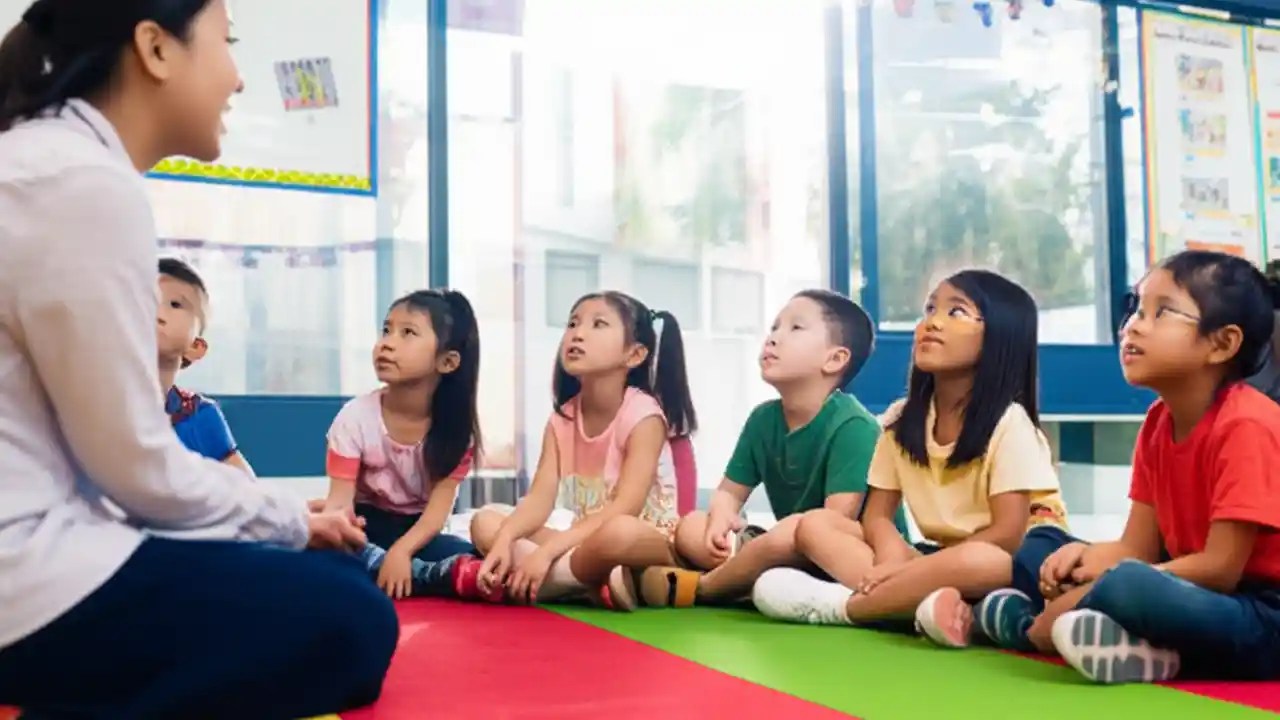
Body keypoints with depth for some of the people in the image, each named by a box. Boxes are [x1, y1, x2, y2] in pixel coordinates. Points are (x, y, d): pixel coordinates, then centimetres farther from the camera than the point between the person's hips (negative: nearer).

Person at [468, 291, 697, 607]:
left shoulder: (644, 415, -16)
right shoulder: (561, 419, 2)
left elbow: (625, 509, -25)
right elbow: (539, 499, -7)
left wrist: (546, 552, -32)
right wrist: (503, 542, -28)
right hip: (589, 541, 7)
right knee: (485, 522, -10)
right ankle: (599, 584, -23)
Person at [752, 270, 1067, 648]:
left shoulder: (1008, 422, -14)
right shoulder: (901, 418, 2)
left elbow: (1007, 534, -19)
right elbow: (877, 513, 2)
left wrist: (910, 569, -24)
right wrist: (893, 559, -22)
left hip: (1008, 566, -6)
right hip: (936, 559, 6)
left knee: (976, 562, -41)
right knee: (815, 524, -10)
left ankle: (838, 605, -26)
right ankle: (927, 600, -34)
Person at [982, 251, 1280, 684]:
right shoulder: (1157, 422, 7)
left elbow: (1220, 568, -22)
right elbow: (1137, 548, 5)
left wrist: (1106, 580, -22)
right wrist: (1084, 556, -18)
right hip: (1195, 590, 9)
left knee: (1127, 587, -38)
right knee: (1037, 554, 9)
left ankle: (1033, 624, -12)